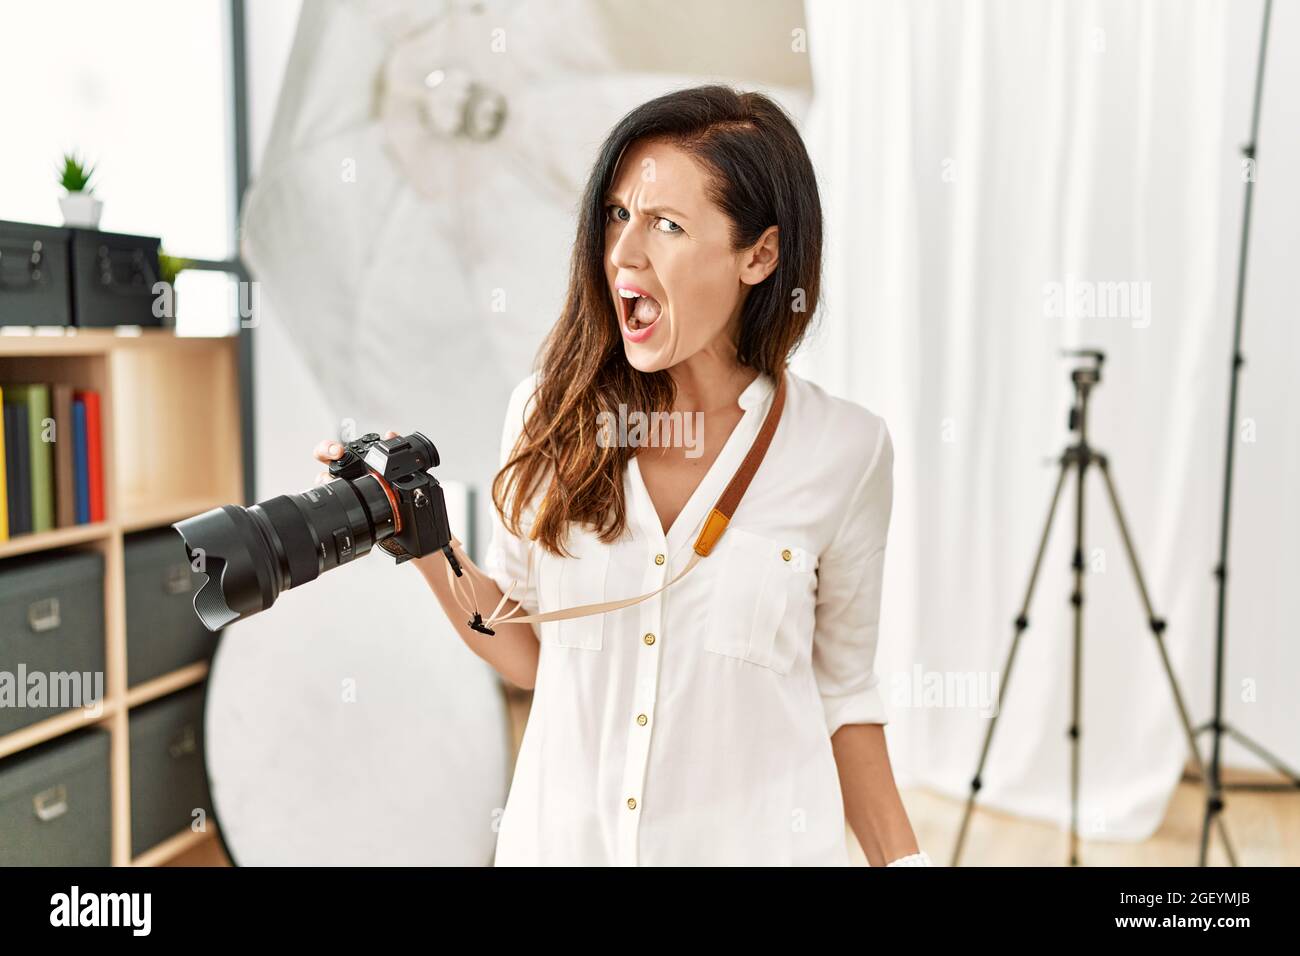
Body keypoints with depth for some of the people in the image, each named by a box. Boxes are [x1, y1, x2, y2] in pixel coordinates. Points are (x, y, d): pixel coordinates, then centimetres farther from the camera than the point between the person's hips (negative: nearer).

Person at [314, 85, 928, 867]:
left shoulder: (845, 448, -11)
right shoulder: (550, 411, -8)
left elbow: (842, 695, -1)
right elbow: (528, 654, 1)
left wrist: (902, 857, -3)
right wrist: (428, 544, -13)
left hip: (754, 842, -1)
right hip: (564, 834, 1)